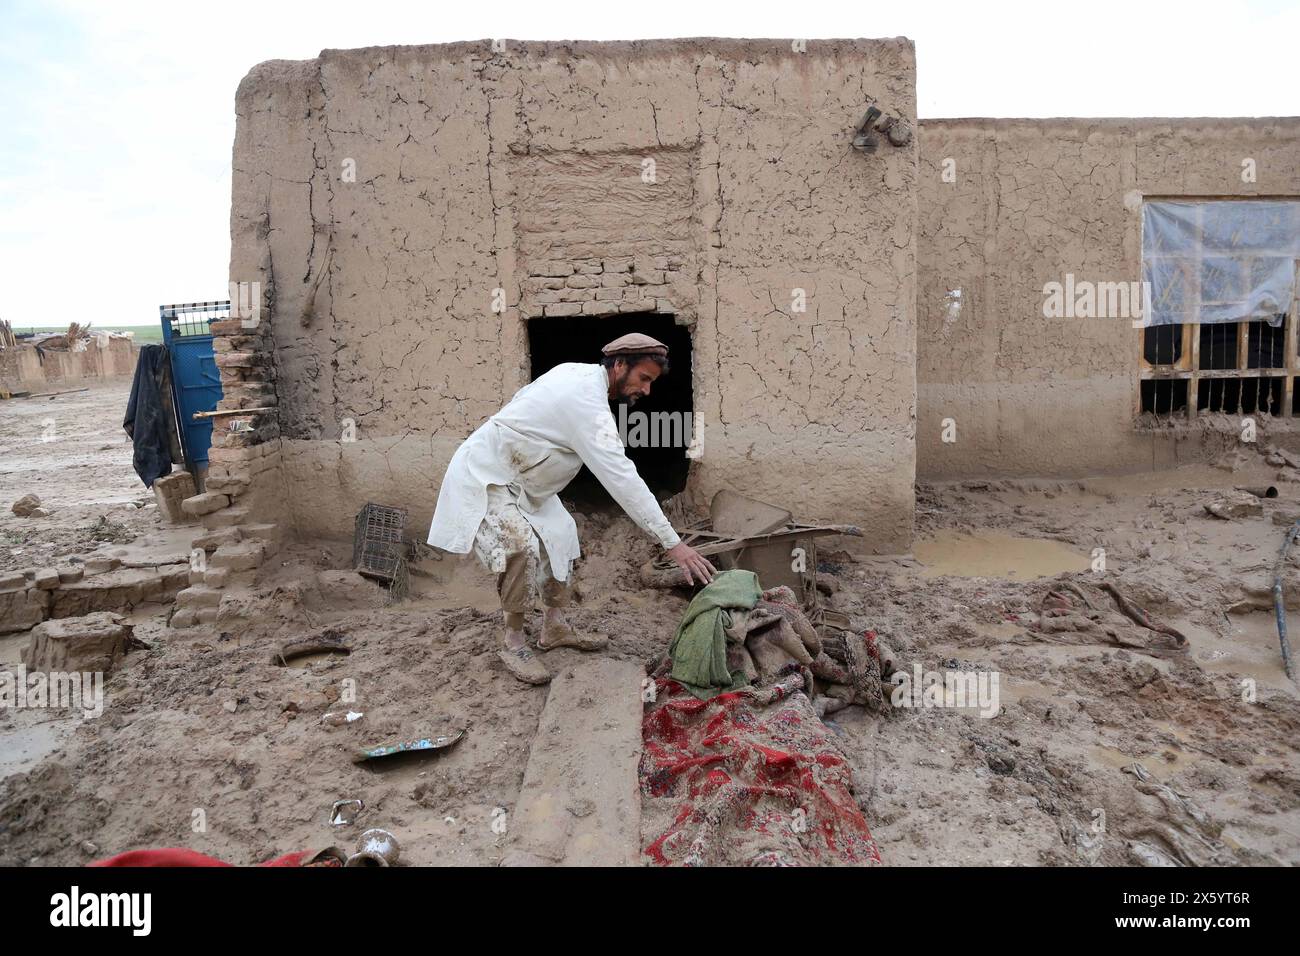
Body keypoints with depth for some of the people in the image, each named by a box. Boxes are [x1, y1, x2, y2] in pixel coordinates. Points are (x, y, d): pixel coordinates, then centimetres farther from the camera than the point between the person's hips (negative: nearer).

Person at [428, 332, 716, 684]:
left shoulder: (579, 373, -1)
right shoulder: (587, 403, -30)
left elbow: (524, 395, 16)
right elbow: (622, 478, -36)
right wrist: (673, 543, -35)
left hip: (516, 477, 11)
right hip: (484, 478, -11)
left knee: (558, 533, 13)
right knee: (520, 546, -29)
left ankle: (554, 626, 22)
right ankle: (513, 641, -11)